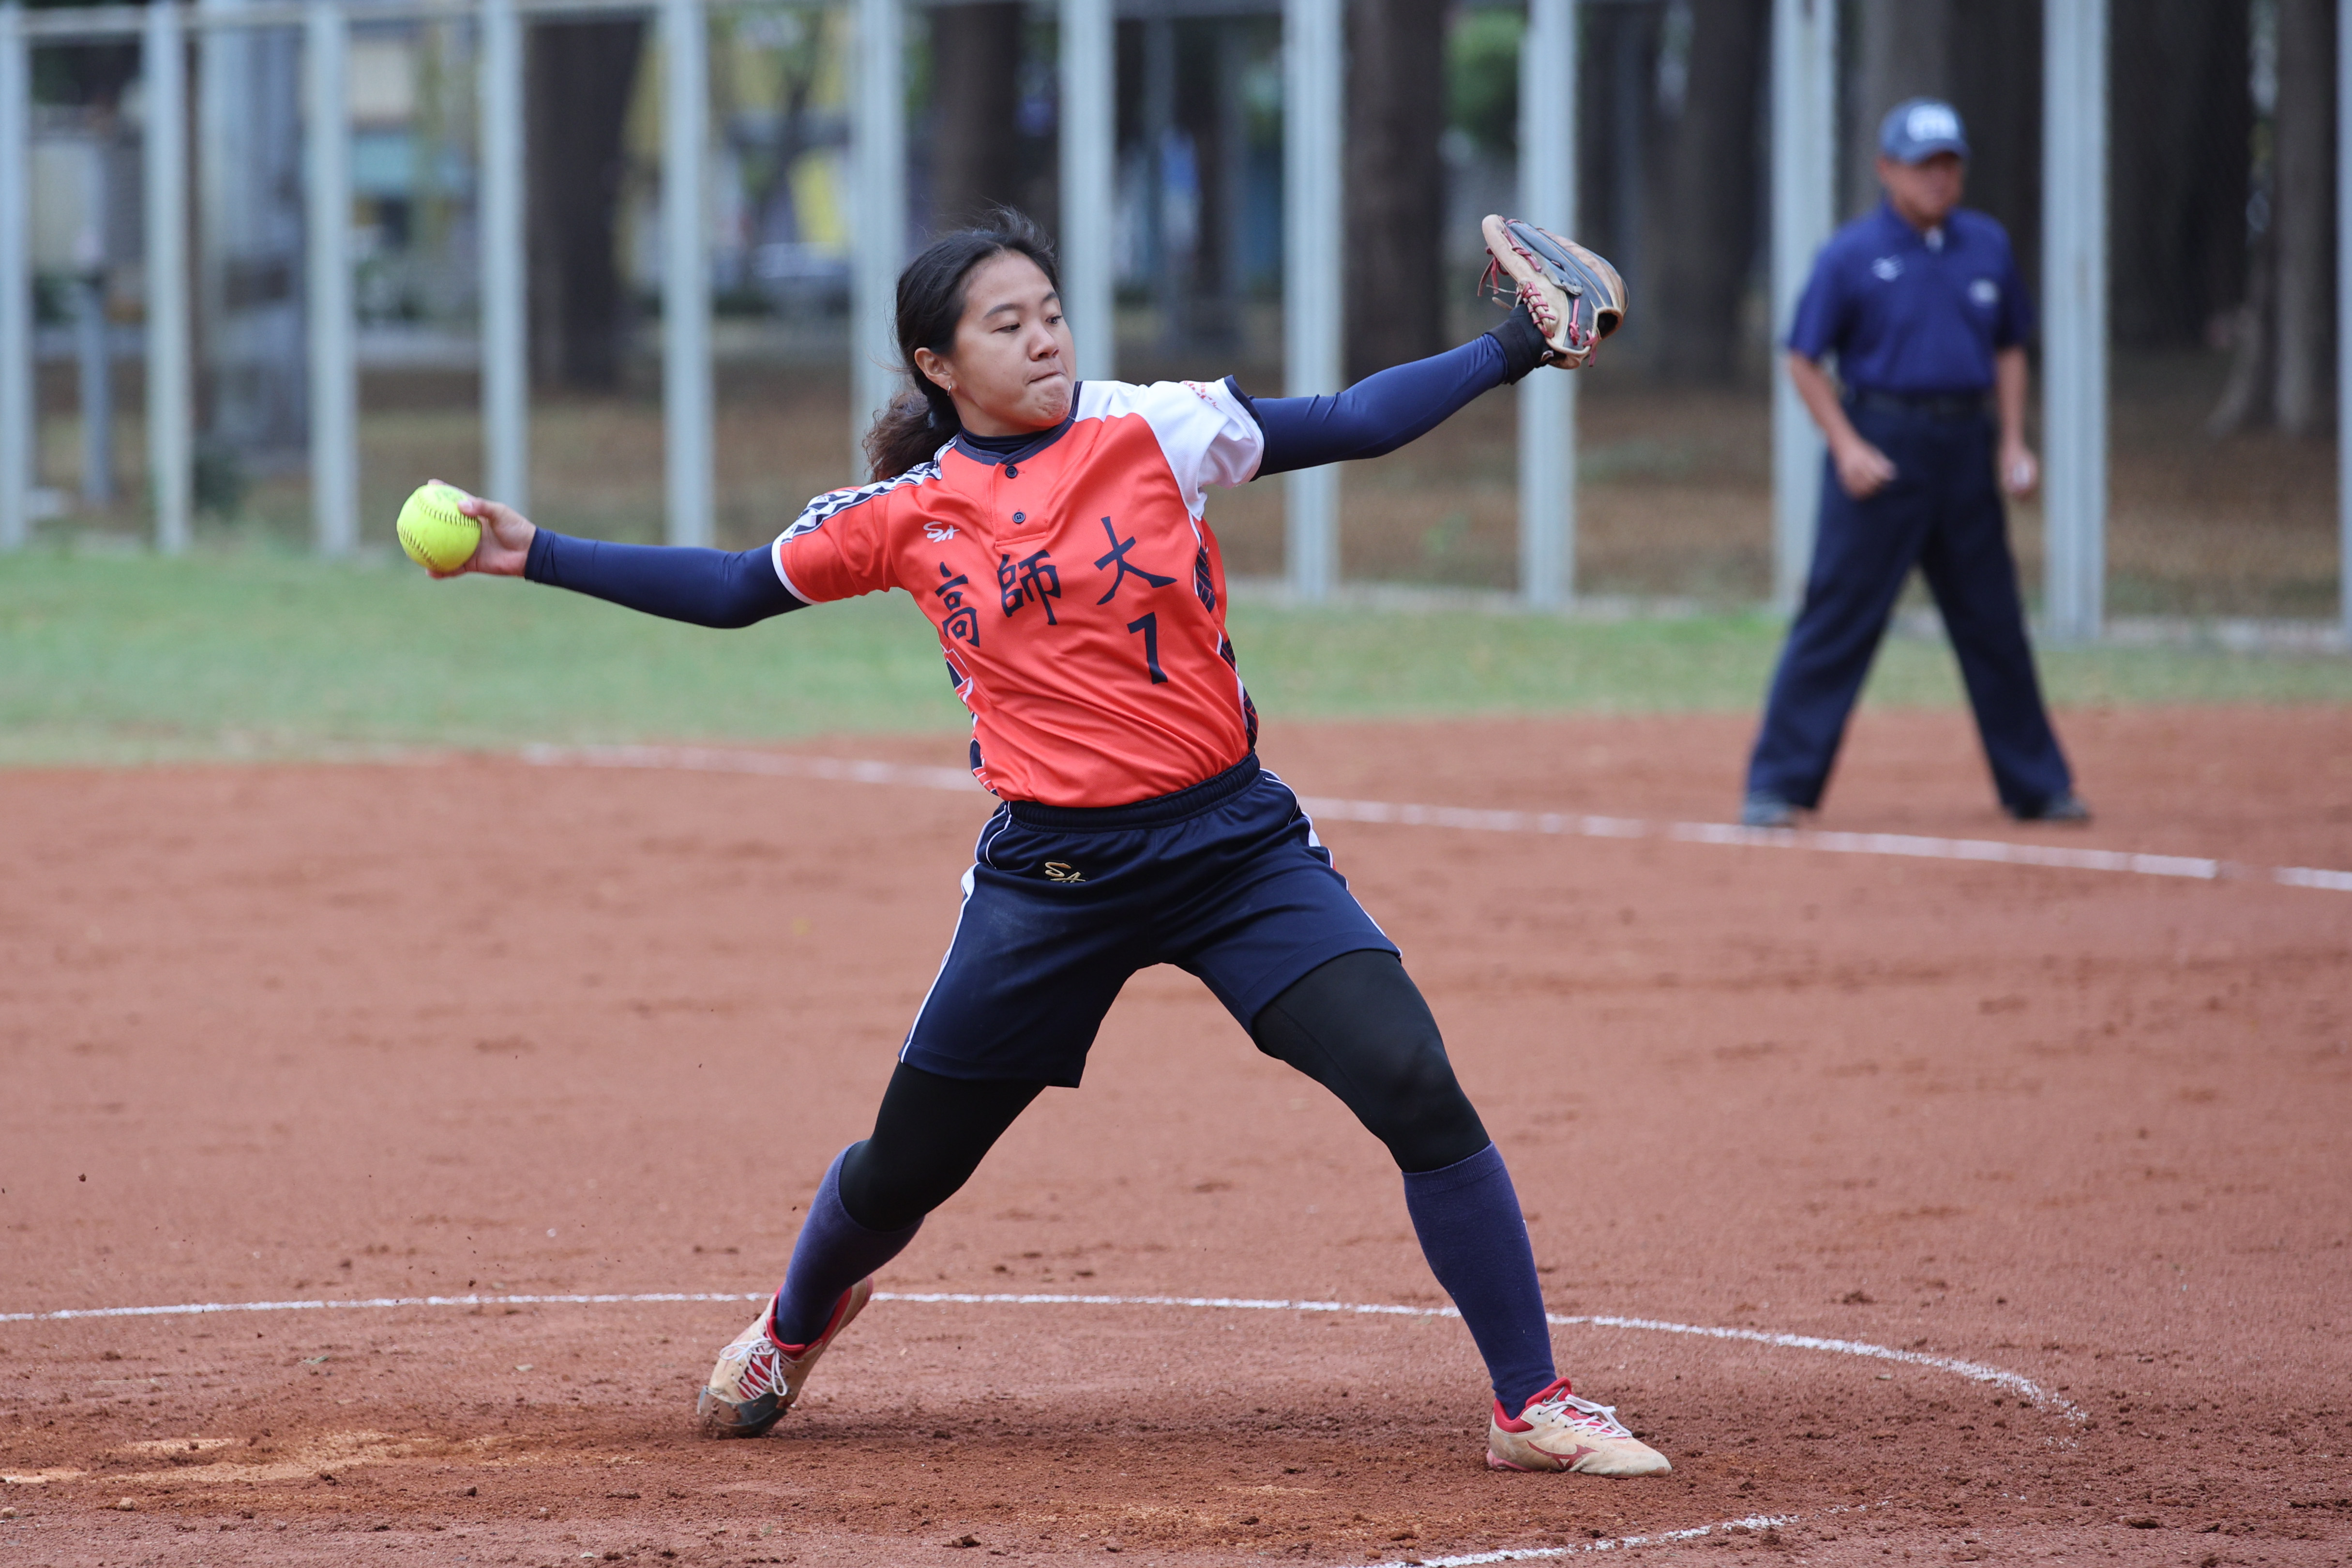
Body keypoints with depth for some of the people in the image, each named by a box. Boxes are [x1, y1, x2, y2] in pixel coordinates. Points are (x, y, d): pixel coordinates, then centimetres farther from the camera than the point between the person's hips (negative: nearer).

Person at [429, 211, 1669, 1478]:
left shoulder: (1153, 432, -2)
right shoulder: (907, 513, 3)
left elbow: (1355, 424, -3)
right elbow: (736, 590, 15)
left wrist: (1514, 347, -13)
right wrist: (538, 556, 11)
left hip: (1233, 842, -1)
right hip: (1053, 872, 1)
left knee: (1413, 1087, -19)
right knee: (907, 1164, 12)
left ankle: (1532, 1407, -8)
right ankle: (795, 1325, 48)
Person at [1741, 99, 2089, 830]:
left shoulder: (1987, 246, 9)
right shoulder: (1851, 255, -6)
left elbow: (2009, 348, 17)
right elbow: (1805, 360, -3)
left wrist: (2013, 440, 5)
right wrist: (1847, 447, -14)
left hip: (1965, 443, 5)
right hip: (1881, 447, -5)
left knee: (1994, 622, 11)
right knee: (1837, 618, -8)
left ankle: (2036, 785, 21)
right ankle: (1778, 784, -5)